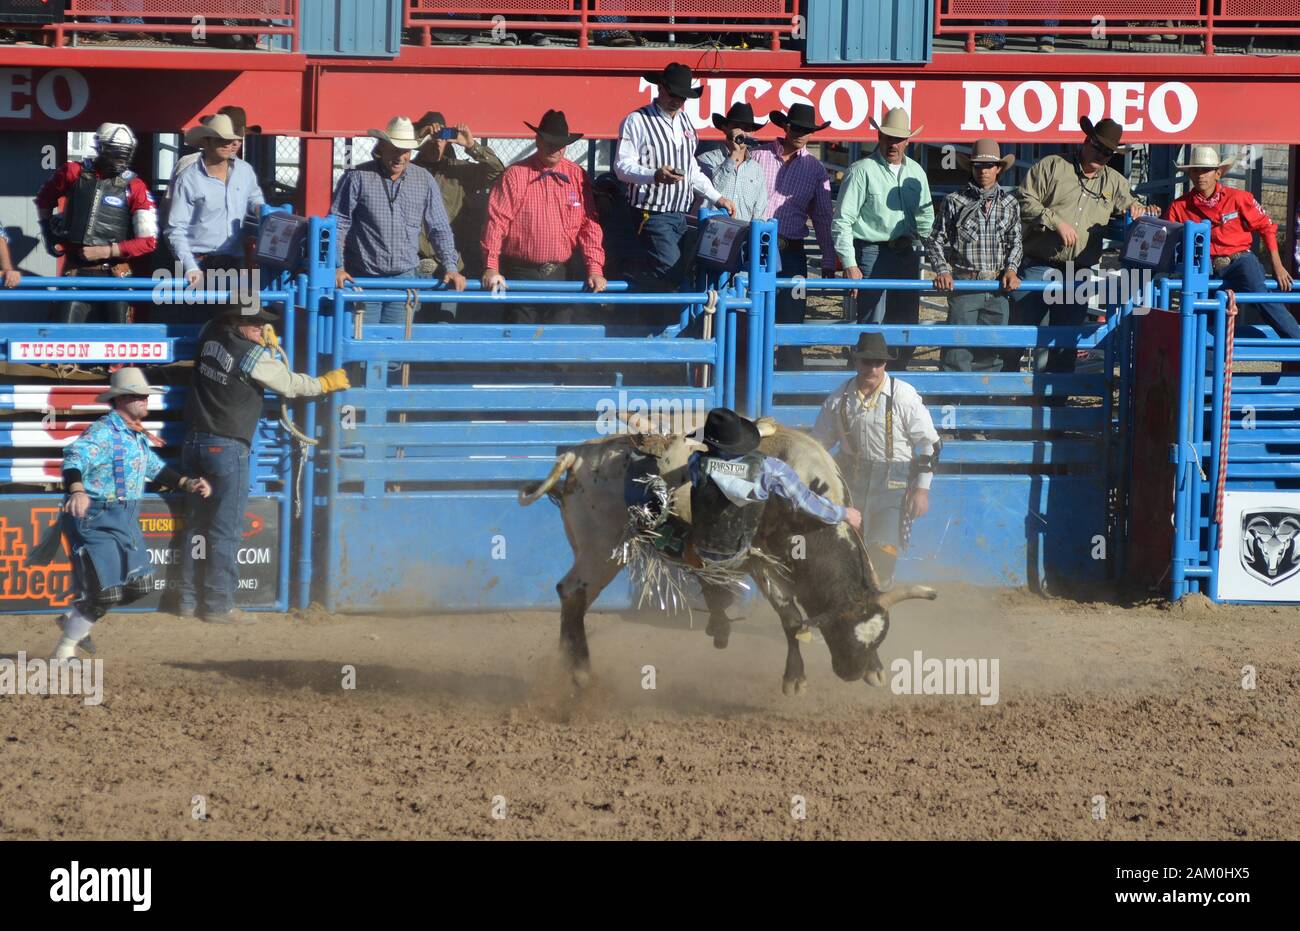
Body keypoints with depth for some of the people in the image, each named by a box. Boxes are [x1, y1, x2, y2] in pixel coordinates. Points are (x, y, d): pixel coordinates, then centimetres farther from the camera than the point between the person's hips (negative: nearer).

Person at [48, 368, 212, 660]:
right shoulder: (103, 432, -17)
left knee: (137, 585, 11)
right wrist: (77, 491, -53)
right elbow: (75, 458, -34)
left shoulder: (138, 436, 12)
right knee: (105, 589, -10)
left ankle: (74, 621, 29)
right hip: (96, 519, -9)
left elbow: (154, 468, 27)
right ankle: (64, 652, 6)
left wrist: (187, 483, 14)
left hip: (126, 520, 9)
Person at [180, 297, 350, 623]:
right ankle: (218, 605, 0)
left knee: (196, 526, 12)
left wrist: (264, 342, 14)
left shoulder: (211, 336, 3)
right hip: (227, 448, -7)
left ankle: (189, 601, 15)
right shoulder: (255, 356, -14)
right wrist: (326, 383, 15)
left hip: (195, 443, 7)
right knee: (226, 531, -1)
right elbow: (290, 385, -1)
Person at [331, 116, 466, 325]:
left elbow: (439, 229, 12)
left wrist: (450, 267, 1)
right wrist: (337, 267, -11)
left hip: (404, 277, 3)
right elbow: (337, 225, -2)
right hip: (363, 277, -2)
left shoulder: (424, 181, 8)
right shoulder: (357, 178, -2)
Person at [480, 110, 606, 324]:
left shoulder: (577, 177, 7)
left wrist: (594, 269, -4)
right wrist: (491, 268, -15)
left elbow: (589, 226, 5)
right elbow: (496, 222, -7)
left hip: (559, 275, 3)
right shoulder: (516, 175, -2)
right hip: (522, 274, -3)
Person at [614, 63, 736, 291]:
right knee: (671, 270, -21)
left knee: (685, 271, 2)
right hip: (651, 214, -8)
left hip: (679, 216, 8)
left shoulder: (685, 122, 18)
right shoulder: (637, 121, -7)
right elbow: (622, 167, -14)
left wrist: (716, 198, 20)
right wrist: (655, 176, -30)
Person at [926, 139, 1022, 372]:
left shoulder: (1009, 203, 9)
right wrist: (943, 271, -11)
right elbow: (936, 241, 3)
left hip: (998, 286, 3)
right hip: (963, 283, -3)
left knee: (992, 353, 6)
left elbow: (1015, 242, 15)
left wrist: (1011, 269, -2)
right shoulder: (955, 202, 0)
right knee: (958, 348, -8)